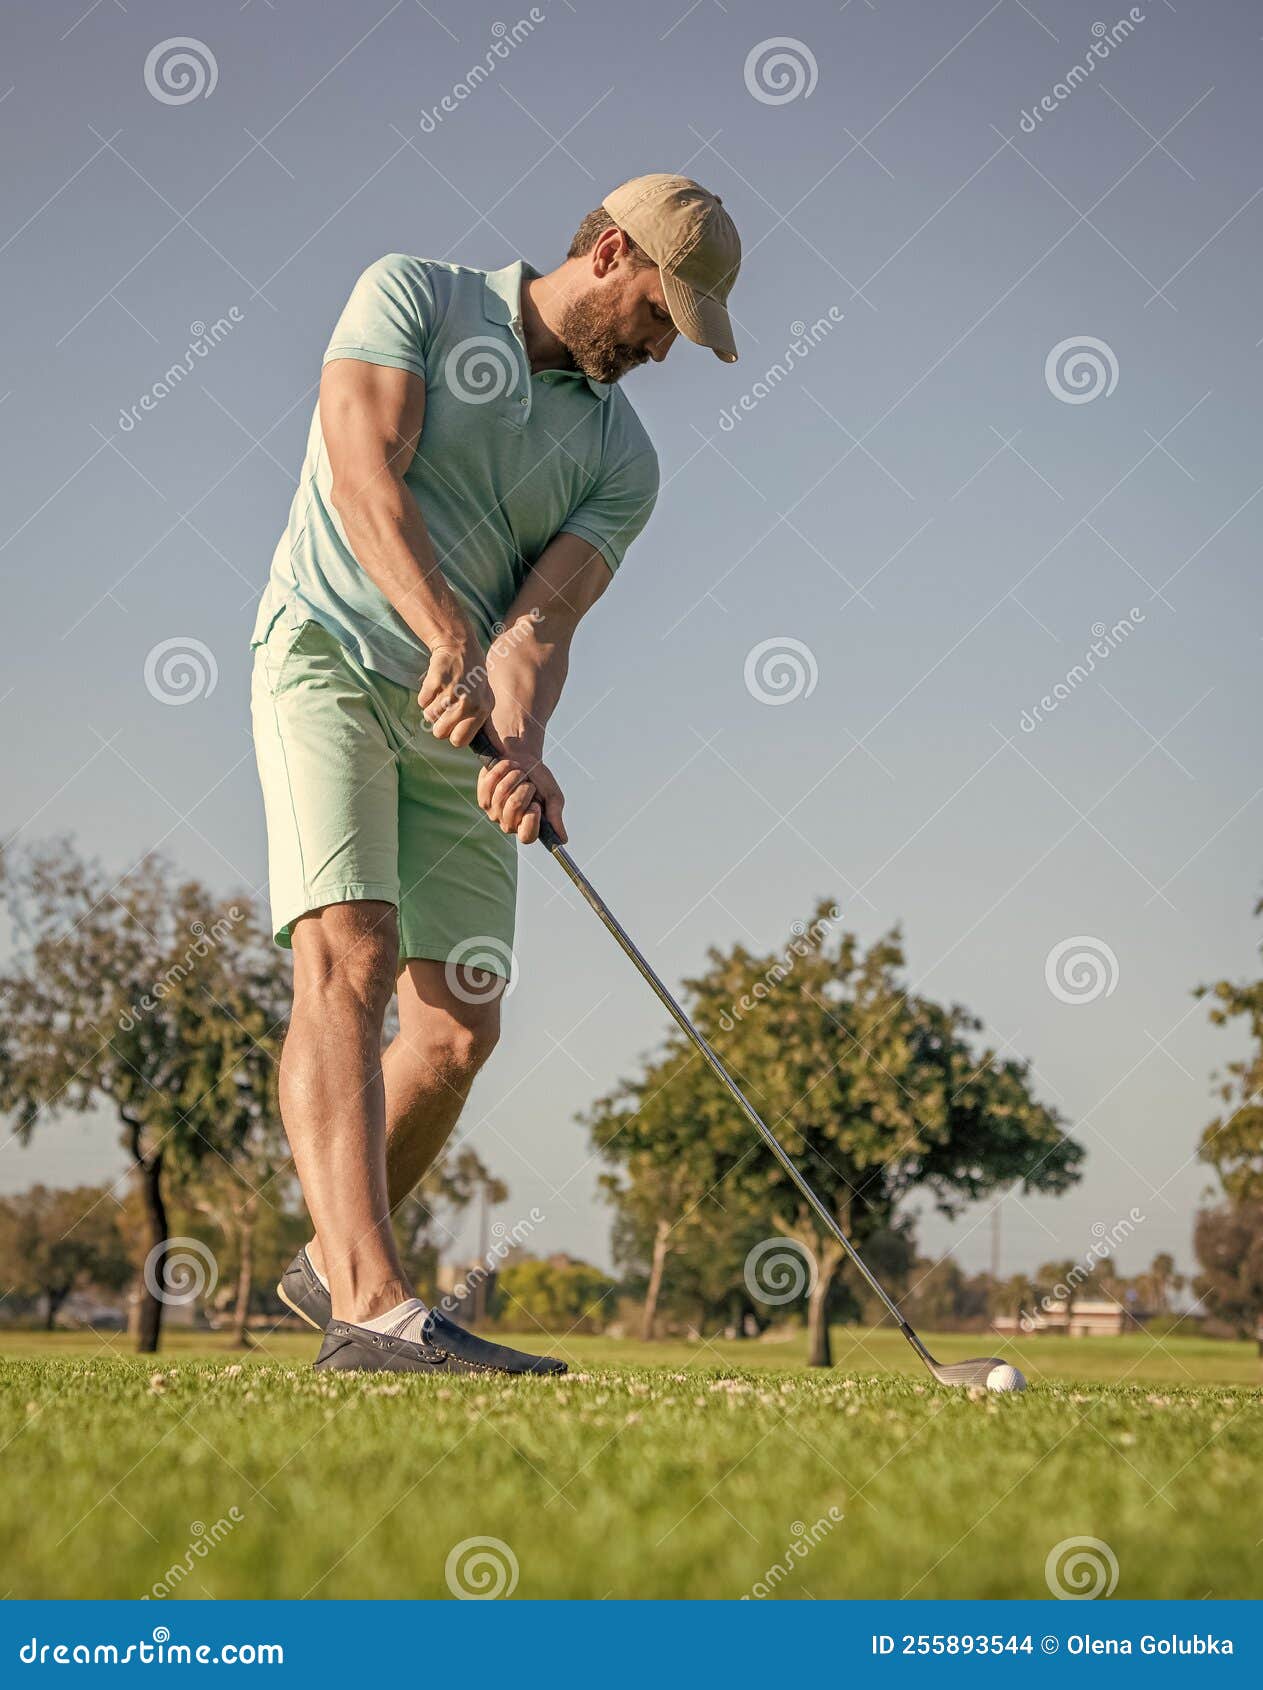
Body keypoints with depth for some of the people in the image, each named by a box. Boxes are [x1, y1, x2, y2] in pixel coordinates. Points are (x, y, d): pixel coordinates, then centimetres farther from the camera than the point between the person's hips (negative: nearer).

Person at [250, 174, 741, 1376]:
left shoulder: (621, 457, 9)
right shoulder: (411, 296, -1)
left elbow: (542, 622, -5)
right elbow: (364, 470, -17)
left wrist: (522, 745, -27)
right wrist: (451, 637, -30)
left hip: (461, 728, 6)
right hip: (330, 656, -5)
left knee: (459, 1028, 2)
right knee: (349, 959, -22)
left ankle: (330, 1262, 25)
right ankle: (369, 1305, -32)